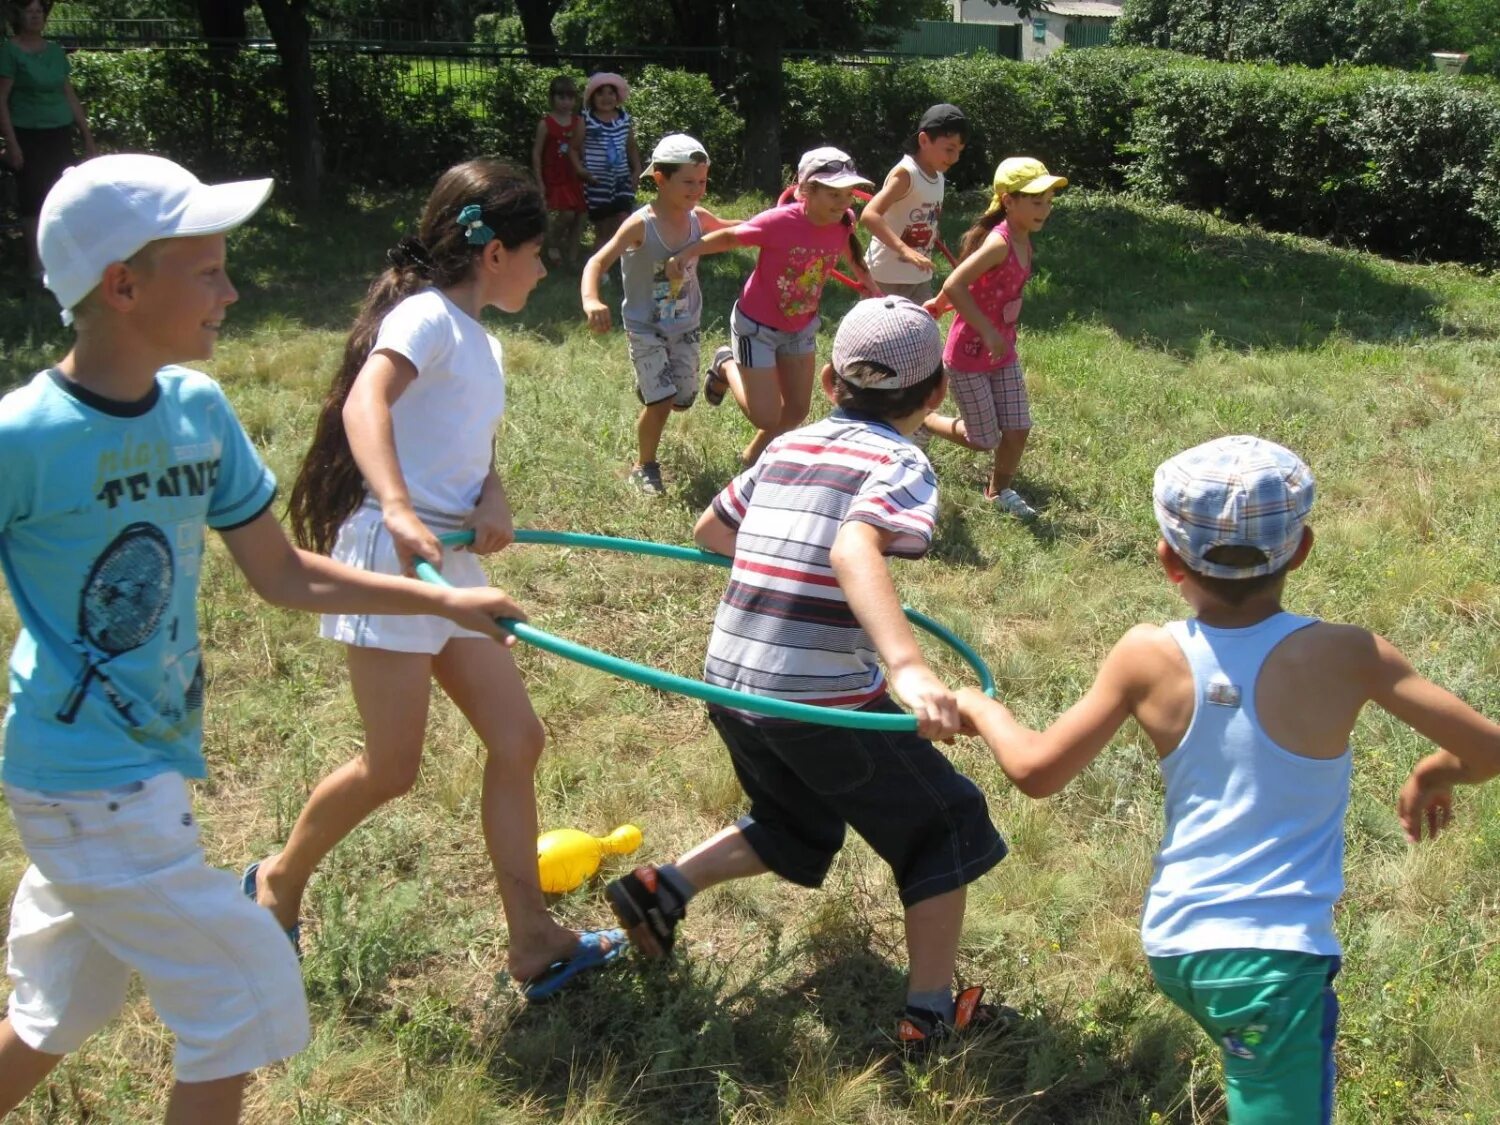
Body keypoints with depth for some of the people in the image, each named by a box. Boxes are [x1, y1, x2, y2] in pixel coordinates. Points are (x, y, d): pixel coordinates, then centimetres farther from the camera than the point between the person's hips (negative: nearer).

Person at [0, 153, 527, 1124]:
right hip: (94, 786, -7)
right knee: (249, 996, 0)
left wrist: (443, 601, 5)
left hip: (155, 764, 7)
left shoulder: (198, 407, 0)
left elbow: (286, 576, 7)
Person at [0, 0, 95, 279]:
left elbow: (70, 95, 16)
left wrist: (87, 135, 13)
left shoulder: (55, 51, 11)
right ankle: (35, 263, 4)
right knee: (33, 197, -3)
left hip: (60, 134, 5)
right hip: (29, 135, -5)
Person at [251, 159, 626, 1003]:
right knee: (392, 769, -2)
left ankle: (534, 942, 13)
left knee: (517, 739, 5)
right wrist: (397, 510, -43)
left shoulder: (480, 341, 17)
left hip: (452, 560, 9)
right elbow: (363, 404, -27)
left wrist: (494, 500, -7)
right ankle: (279, 883, 25)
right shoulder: (427, 316, -10)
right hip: (393, 555, -9)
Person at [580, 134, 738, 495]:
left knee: (682, 400, 10)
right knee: (661, 401, -13)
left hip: (686, 327, 5)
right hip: (645, 329, -5)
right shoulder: (641, 225, -23)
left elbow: (732, 230, 14)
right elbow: (598, 262, -30)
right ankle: (644, 467, 13)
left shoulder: (698, 218, -7)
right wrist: (591, 300, -49)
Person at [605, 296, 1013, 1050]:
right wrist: (909, 667, -40)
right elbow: (854, 548, -28)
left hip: (728, 683, 7)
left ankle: (661, 888, 19)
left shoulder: (786, 448, 11)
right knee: (946, 828, 14)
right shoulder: (902, 464, -8)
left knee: (795, 829, 31)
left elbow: (709, 533, 23)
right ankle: (932, 1014, 19)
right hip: (823, 702, -7)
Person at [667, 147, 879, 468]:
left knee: (797, 411, 14)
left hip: (801, 327, 6)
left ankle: (752, 458, 43)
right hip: (757, 326, -6)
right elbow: (730, 237, -16)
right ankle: (726, 366, 25)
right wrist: (688, 253, -29)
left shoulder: (843, 225, -14)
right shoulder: (779, 222, -31)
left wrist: (871, 287, 17)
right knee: (766, 419, -3)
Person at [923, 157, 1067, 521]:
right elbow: (954, 286, -32)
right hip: (969, 355, -8)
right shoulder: (998, 243, -26)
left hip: (1002, 352, 8)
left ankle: (999, 490, 31)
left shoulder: (1024, 241, 1)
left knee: (1018, 430, 8)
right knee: (983, 440, 4)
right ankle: (919, 420, 27)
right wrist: (987, 333, -29)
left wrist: (939, 305, 19)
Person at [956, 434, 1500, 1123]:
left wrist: (979, 707, 18)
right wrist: (1436, 771, 18)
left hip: (1171, 947, 5)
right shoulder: (1346, 656, -12)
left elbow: (1036, 771, 0)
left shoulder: (1148, 657, -6)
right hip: (1274, 960, -4)